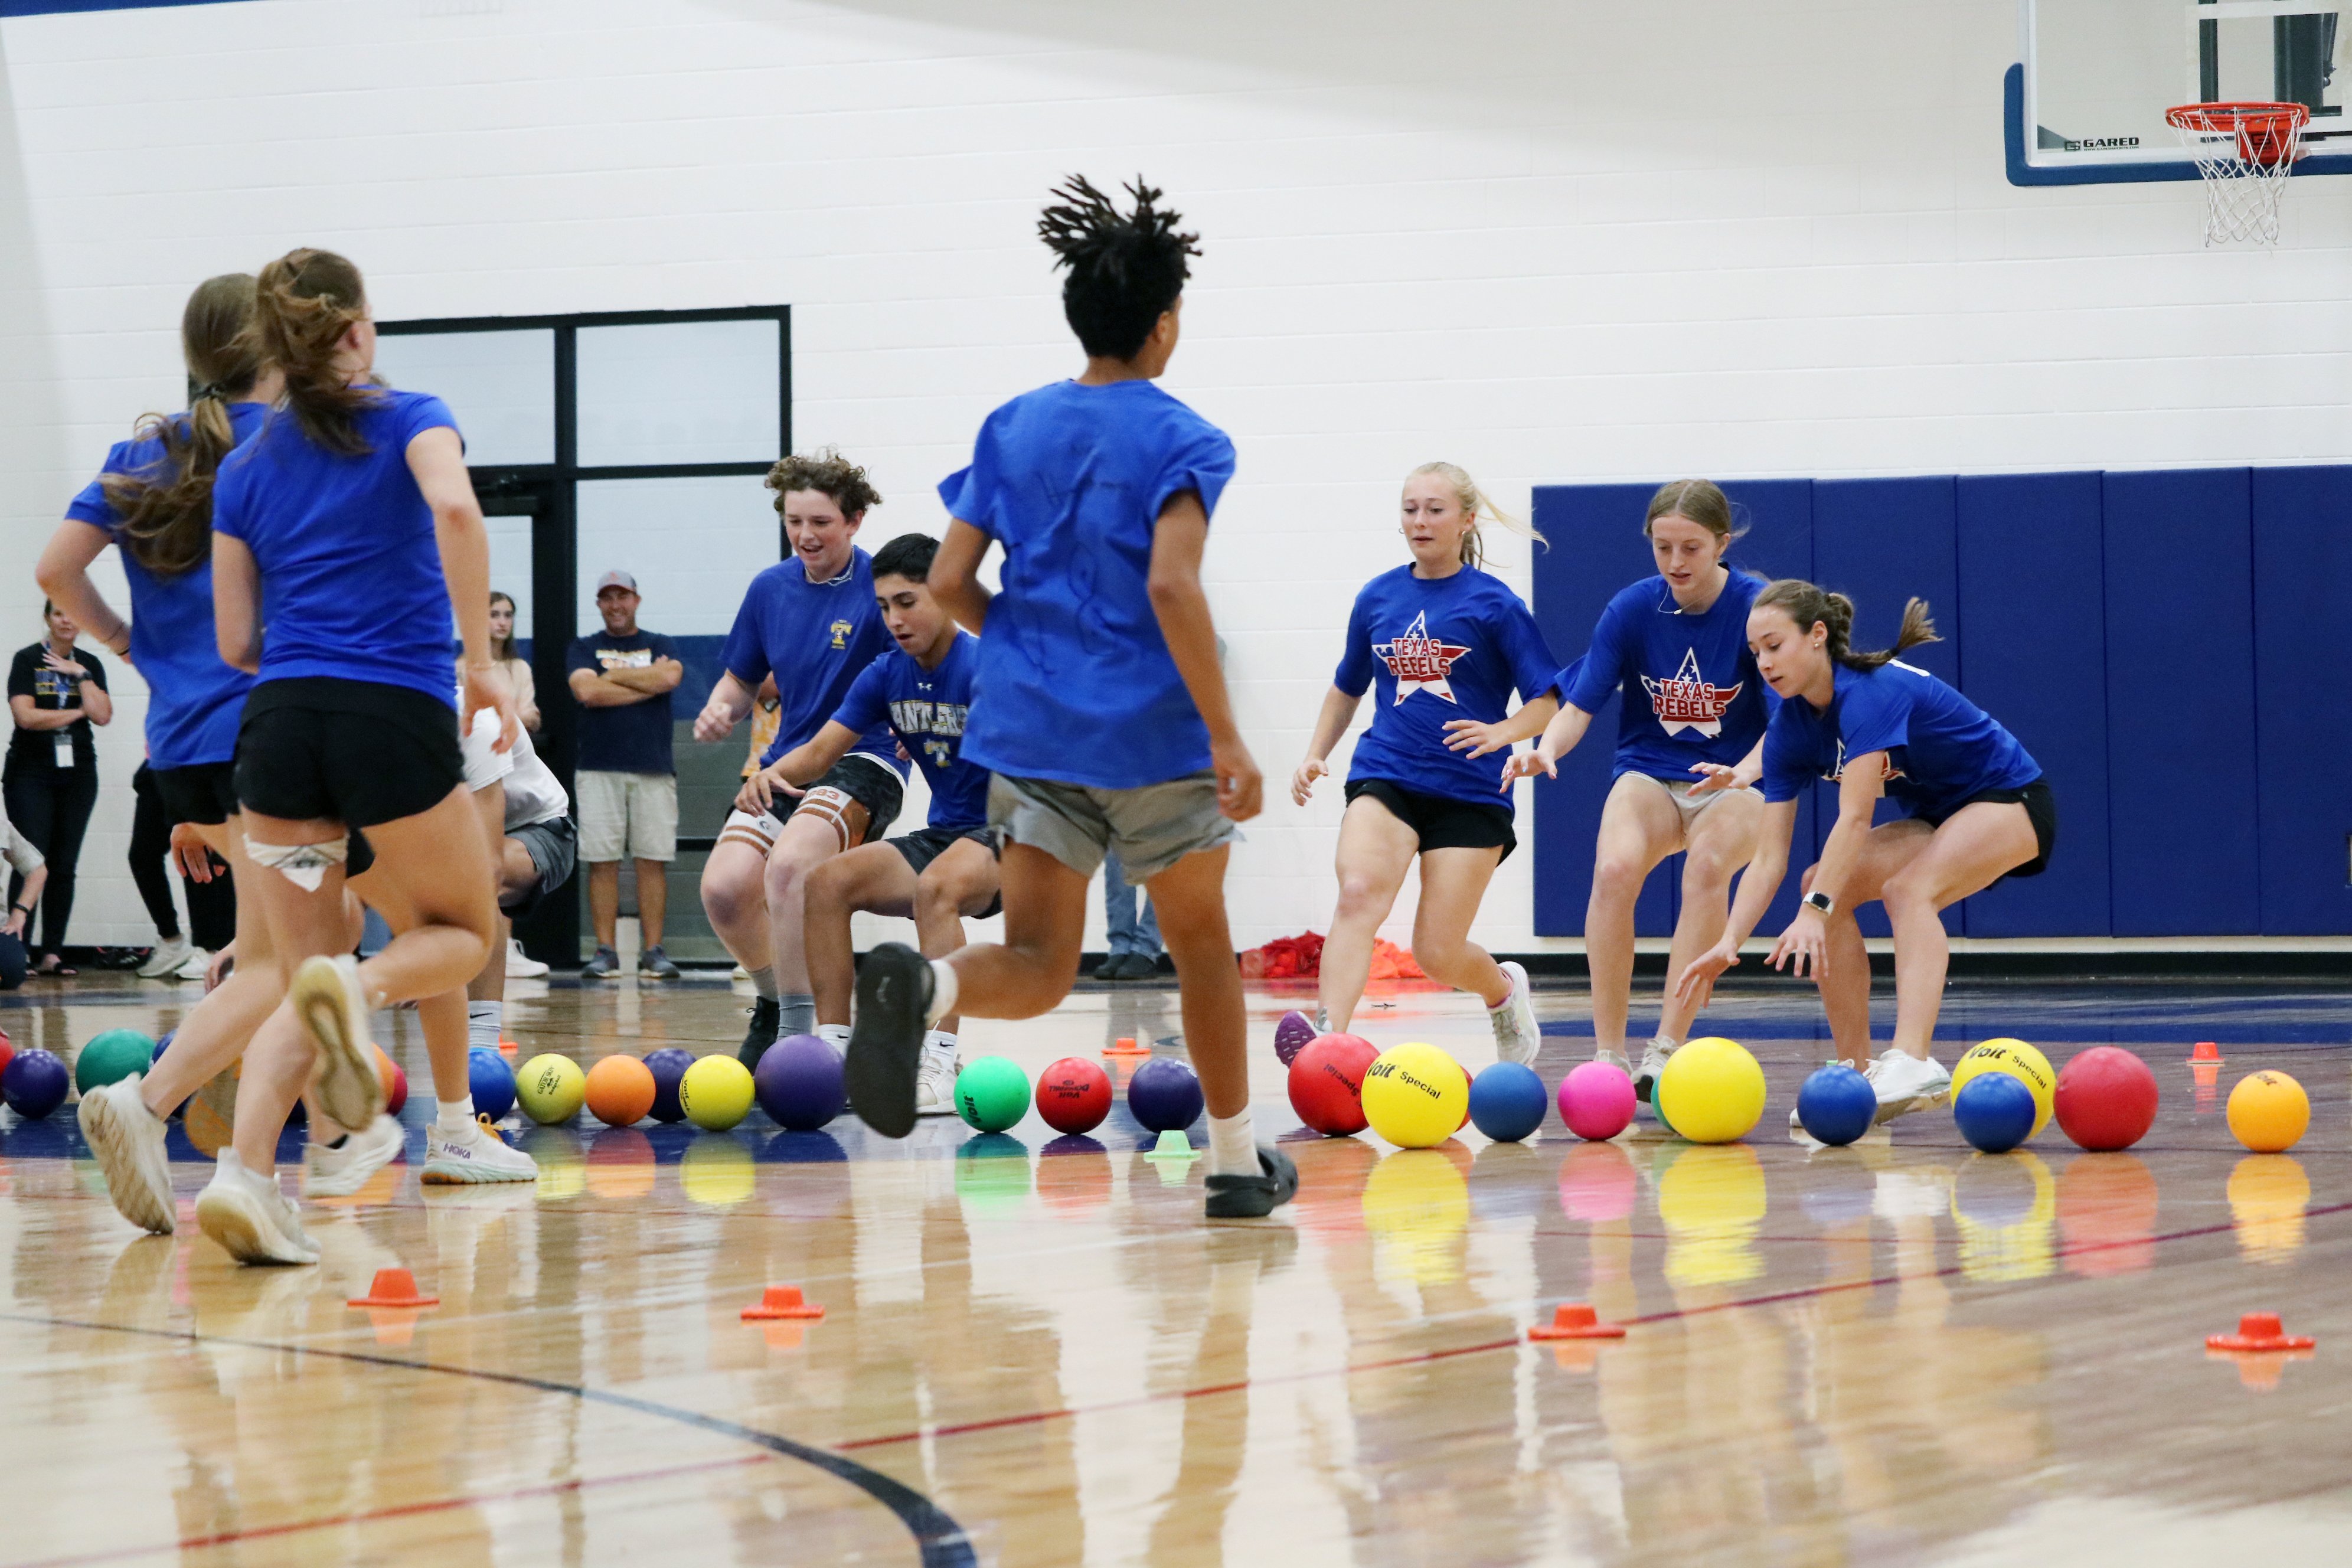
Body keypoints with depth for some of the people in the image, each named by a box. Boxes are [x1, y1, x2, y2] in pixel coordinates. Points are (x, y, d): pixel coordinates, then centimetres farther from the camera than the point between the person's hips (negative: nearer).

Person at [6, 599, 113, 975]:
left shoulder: (89, 665, 10)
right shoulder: (27, 660, -1)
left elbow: (103, 715, -3)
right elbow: (25, 716, -12)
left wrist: (79, 675, -7)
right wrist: (76, 712, -5)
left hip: (78, 773, 4)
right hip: (31, 772, -4)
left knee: (64, 865, 1)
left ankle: (52, 954, 4)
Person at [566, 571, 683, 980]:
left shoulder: (661, 646, 15)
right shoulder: (584, 648, 13)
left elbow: (670, 677, -8)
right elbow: (587, 691, -7)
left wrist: (613, 674, -2)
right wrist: (647, 682, -4)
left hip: (654, 769, 0)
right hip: (599, 769, 0)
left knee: (653, 861, -3)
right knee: (602, 862, -3)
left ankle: (653, 952, 0)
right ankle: (605, 952, 0)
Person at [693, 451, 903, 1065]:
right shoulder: (770, 589, 8)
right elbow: (743, 680, 20)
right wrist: (721, 709, -3)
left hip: (864, 760, -6)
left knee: (789, 862, -33)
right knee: (724, 886, -14)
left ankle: (797, 1032, -23)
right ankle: (774, 1001, 17)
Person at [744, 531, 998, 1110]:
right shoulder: (886, 676, 5)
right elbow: (823, 749, 4)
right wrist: (774, 772, -17)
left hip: (1004, 838, -7)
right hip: (940, 837, 7)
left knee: (937, 885, -37)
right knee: (826, 882, -12)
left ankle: (939, 1063, -41)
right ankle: (834, 1049, -12)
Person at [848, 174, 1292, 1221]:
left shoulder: (1013, 428, 9)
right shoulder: (1180, 440, -7)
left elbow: (950, 583, 6)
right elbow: (1171, 587, -20)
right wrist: (1226, 736, -18)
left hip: (1031, 722, 4)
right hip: (1151, 730, -4)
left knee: (1038, 964, 1)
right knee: (1201, 943, 16)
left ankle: (918, 986, -32)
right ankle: (1236, 1163, 25)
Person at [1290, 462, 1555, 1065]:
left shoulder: (1493, 603, -2)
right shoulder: (1377, 598, 9)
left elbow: (1546, 701, -2)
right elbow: (1346, 688, 23)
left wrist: (1500, 732, -21)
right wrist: (1315, 755, 11)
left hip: (1469, 789, -2)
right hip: (1385, 776, 2)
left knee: (1438, 955, -2)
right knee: (1359, 893, -29)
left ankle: (1504, 989, 35)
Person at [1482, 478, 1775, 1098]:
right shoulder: (1632, 608, -6)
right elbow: (1580, 705, -7)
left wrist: (1747, 770, -37)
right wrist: (1545, 749, -29)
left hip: (1735, 783, -2)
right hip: (1650, 774, 2)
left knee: (1707, 865, -35)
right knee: (1615, 867, -31)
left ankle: (1666, 1049, -31)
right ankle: (1608, 1052, -23)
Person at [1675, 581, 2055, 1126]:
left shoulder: (1870, 690, -28)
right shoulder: (1790, 730, -5)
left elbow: (1855, 818, -37)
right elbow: (1769, 858, -8)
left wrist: (1815, 911, -45)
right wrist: (1729, 944, -20)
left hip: (2011, 802, -8)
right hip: (1935, 822, 8)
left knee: (1908, 888, -32)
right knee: (1823, 882, -10)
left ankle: (1913, 1062, -49)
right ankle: (1856, 1073, -8)